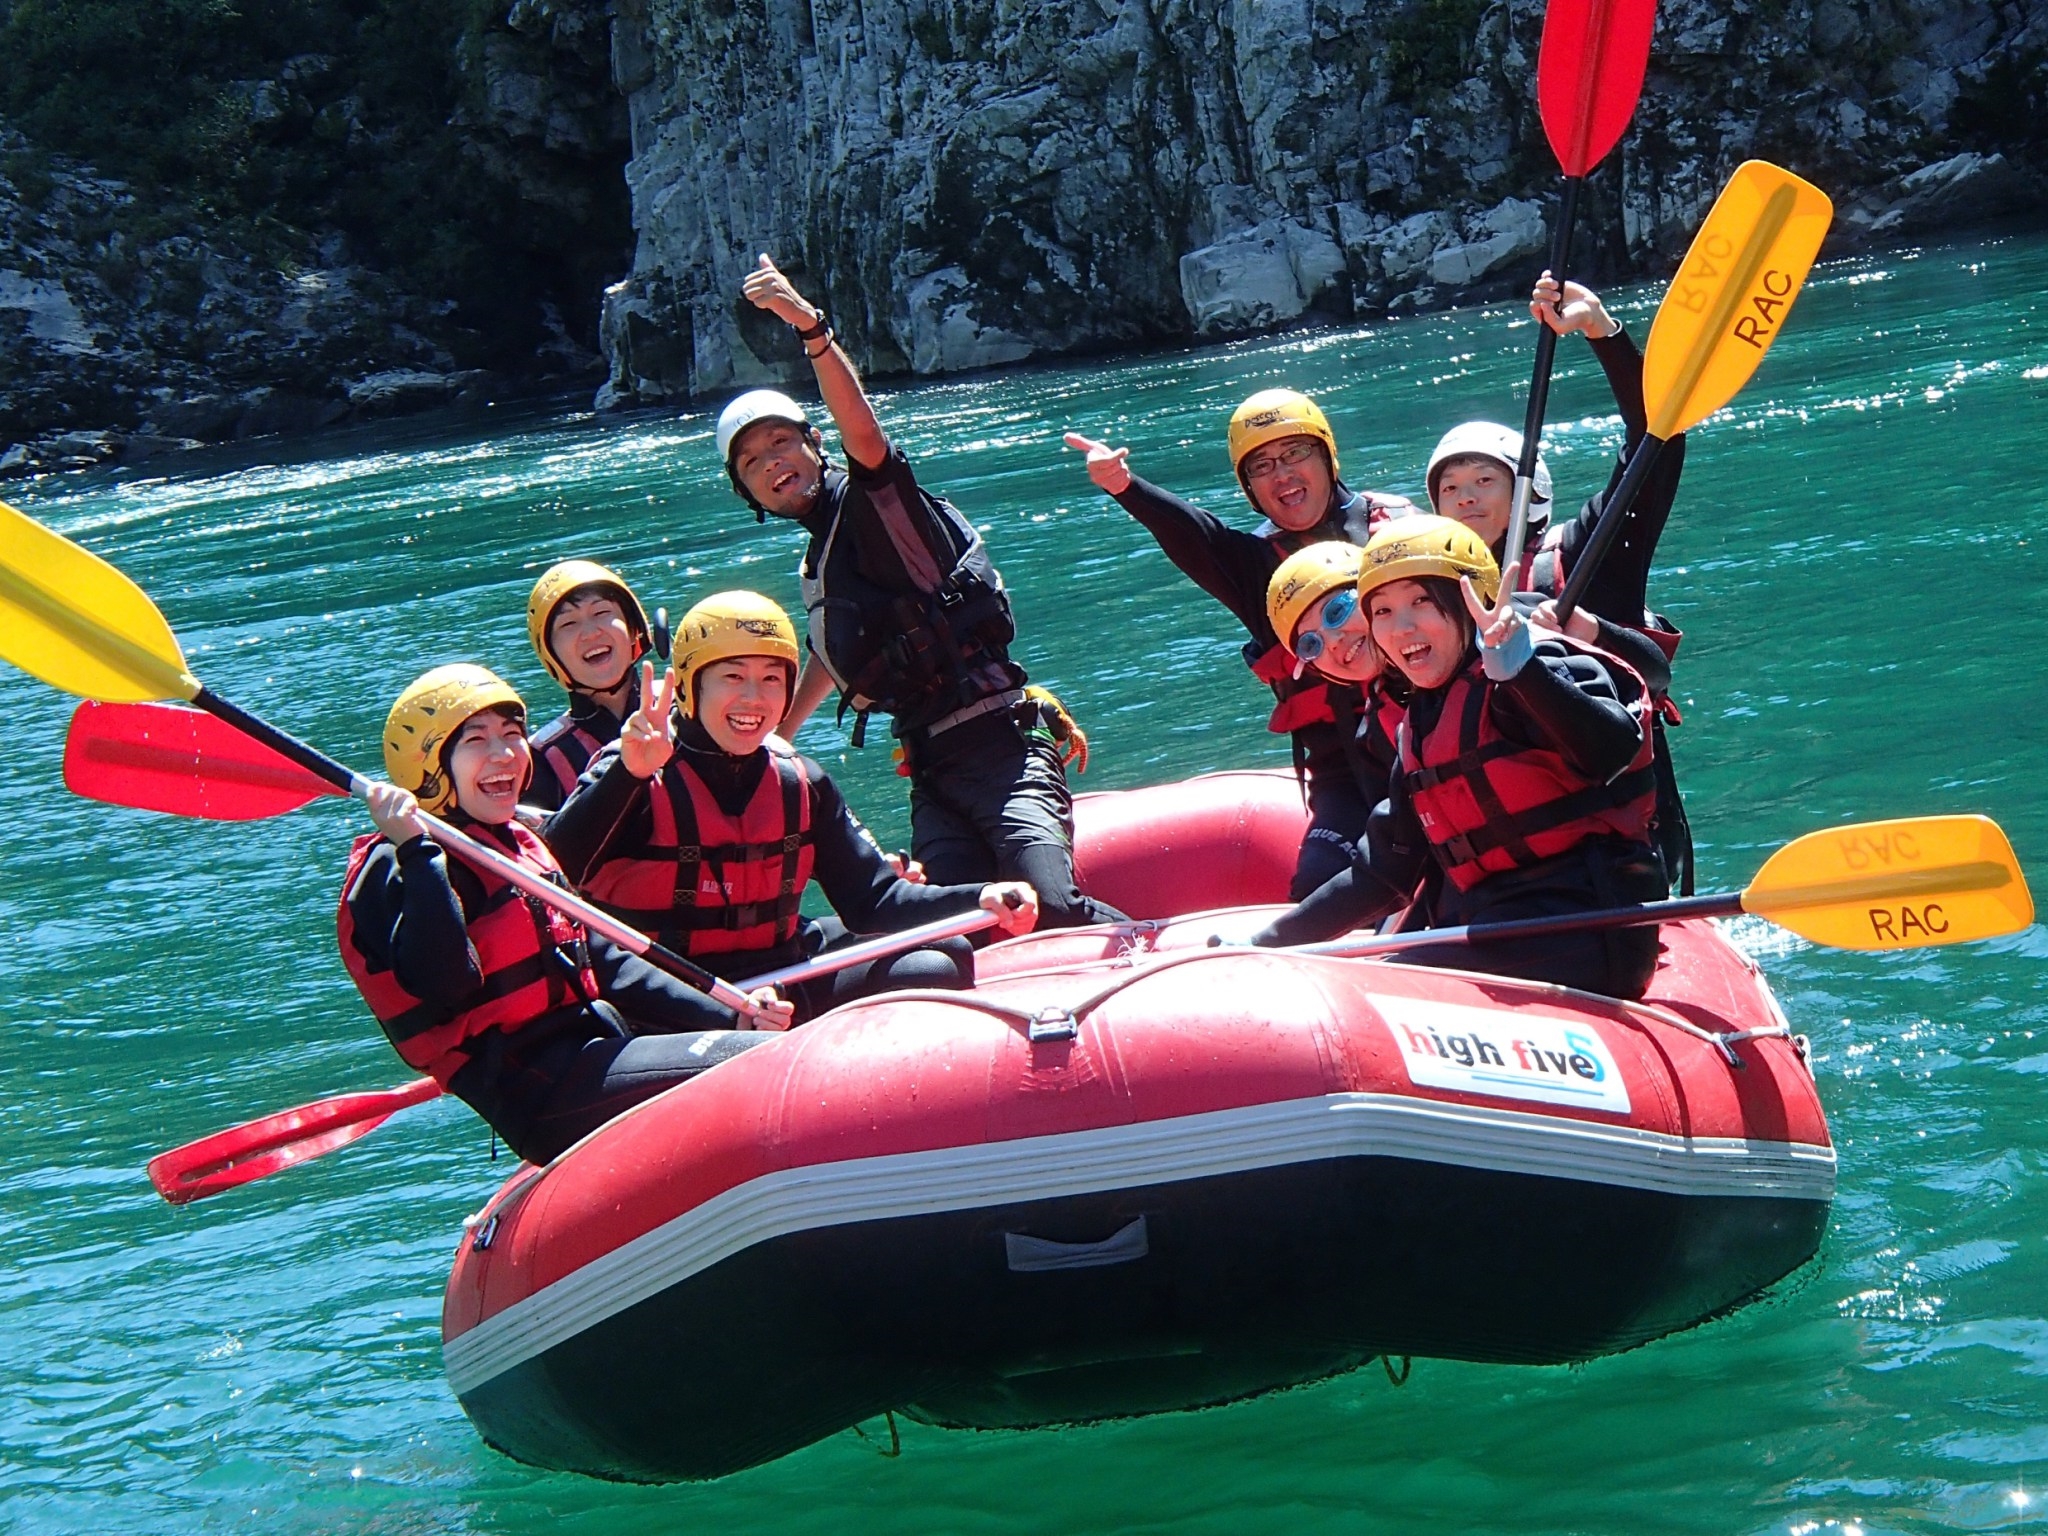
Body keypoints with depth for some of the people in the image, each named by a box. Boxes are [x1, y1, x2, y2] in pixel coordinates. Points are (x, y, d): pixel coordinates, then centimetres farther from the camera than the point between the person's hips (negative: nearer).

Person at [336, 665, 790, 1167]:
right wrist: (417, 852, -29)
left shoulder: (519, 846, 17)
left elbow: (603, 964, 19)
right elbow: (445, 987, -25)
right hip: (533, 1093, -9)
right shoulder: (399, 870, -10)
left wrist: (730, 1017, 13)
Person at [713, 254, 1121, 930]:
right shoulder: (818, 565, 23)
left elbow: (862, 431, -23)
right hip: (932, 777, 8)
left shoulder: (873, 498, 0)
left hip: (1000, 745, -7)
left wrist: (812, 328, -37)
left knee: (1053, 907, -24)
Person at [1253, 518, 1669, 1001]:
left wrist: (1520, 668, -42)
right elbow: (1383, 873, 23)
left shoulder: (1536, 670, -9)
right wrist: (1265, 946, 21)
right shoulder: (1419, 731, 18)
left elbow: (1613, 751, -29)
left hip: (1581, 933, -9)